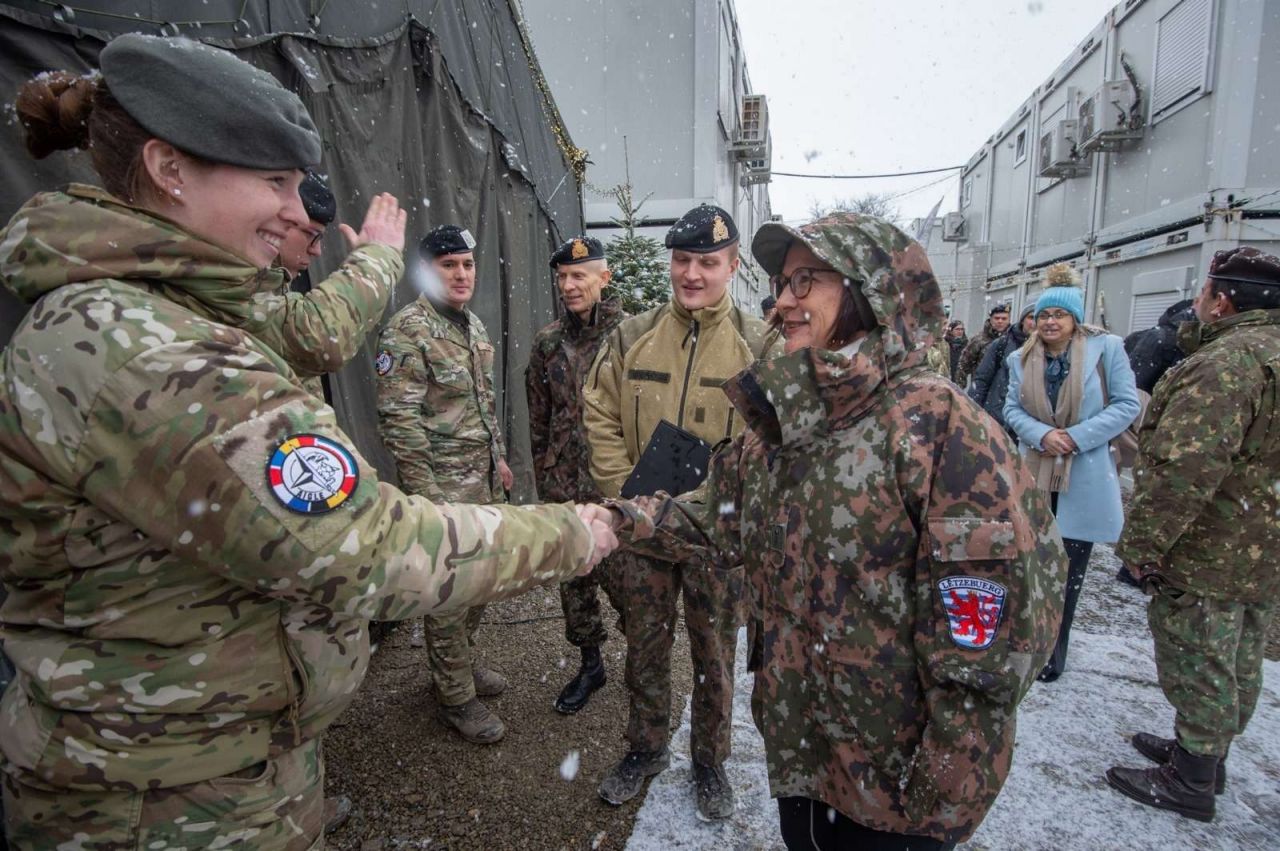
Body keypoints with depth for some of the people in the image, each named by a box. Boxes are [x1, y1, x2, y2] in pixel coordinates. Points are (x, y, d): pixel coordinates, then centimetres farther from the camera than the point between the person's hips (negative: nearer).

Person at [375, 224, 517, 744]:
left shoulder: (474, 326, 12)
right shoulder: (407, 331, -14)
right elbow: (397, 419, -18)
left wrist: (498, 455, 19)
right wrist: (428, 492, -18)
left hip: (484, 480, 8)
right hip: (444, 486, -8)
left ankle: (462, 663, 39)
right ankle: (455, 697, 20)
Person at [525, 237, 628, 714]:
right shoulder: (548, 342, 7)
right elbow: (538, 418, 13)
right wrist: (544, 479, 12)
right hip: (563, 485, 5)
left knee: (620, 577, -1)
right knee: (573, 577, 15)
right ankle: (590, 663, 35)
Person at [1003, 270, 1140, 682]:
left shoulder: (1106, 347, -7)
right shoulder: (1022, 358, 2)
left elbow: (1127, 404, -7)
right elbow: (1012, 408, 4)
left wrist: (1078, 437, -17)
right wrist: (1041, 435, -15)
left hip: (1085, 476, -2)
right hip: (1036, 472, 3)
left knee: (1070, 568, 8)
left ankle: (1054, 652, 24)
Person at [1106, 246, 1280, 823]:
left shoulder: (1228, 361, -24)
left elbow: (1183, 469, -30)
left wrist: (1139, 543, -24)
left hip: (1206, 558, -10)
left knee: (1196, 667, 5)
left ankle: (1189, 784, 21)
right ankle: (1203, 754, 40)